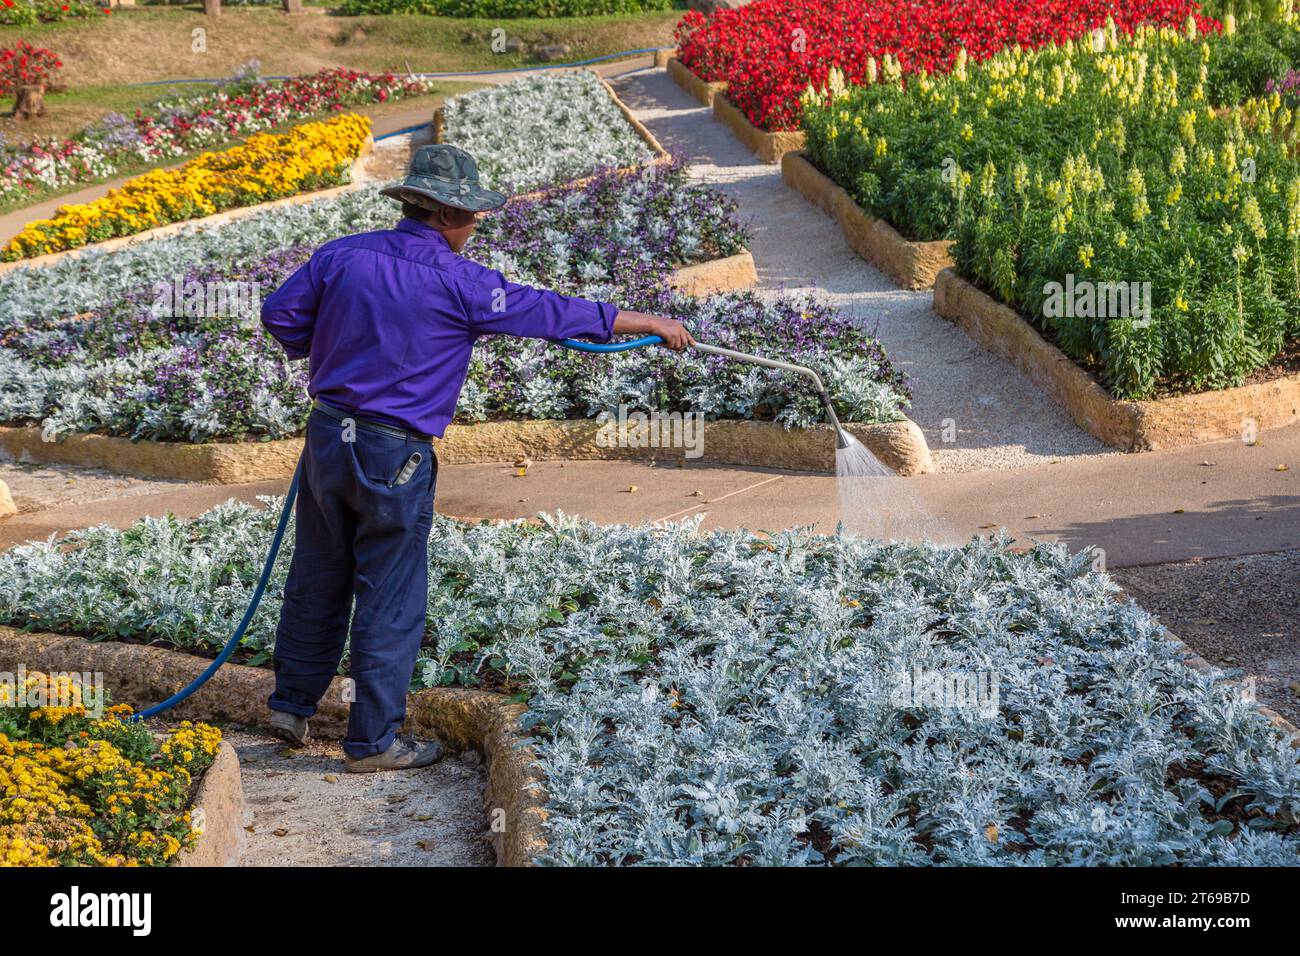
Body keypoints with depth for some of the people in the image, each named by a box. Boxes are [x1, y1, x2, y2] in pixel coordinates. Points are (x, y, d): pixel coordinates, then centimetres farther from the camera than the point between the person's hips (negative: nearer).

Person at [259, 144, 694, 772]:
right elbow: (560, 314, -7)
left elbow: (280, 313, 6)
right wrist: (654, 325, 2)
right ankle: (372, 741, 12)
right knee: (390, 597, 5)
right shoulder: (457, 284, -13)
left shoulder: (343, 255, 1)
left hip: (327, 432, 6)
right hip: (393, 458, -6)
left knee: (317, 578, 20)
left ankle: (291, 704, 33)